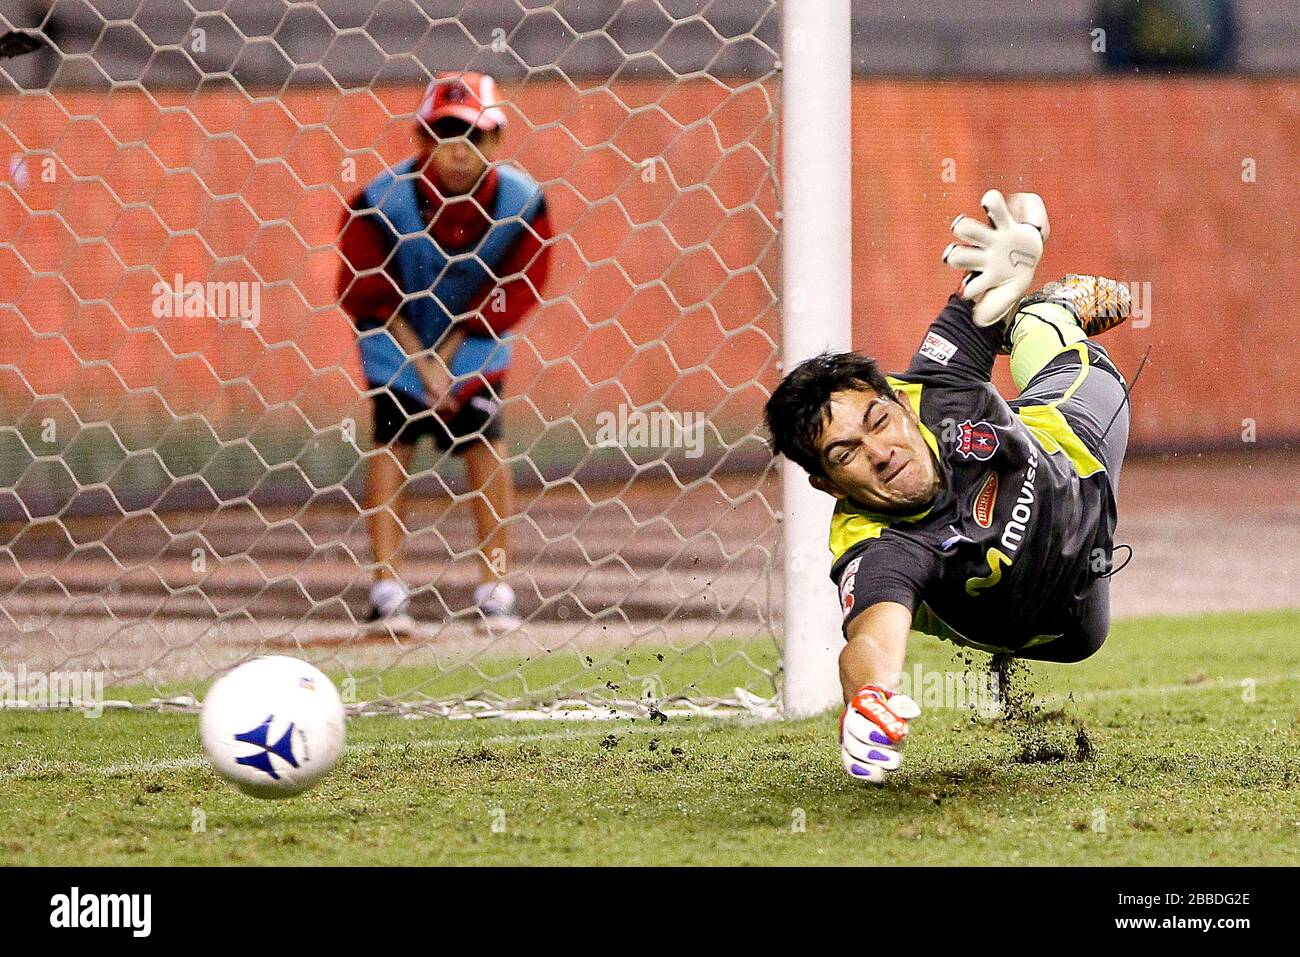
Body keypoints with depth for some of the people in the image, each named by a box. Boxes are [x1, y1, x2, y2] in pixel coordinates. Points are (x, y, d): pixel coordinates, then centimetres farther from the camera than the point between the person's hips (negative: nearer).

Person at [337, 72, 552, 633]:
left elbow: (512, 294, -10)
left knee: (483, 439, -9)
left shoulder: (520, 200, -19)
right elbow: (369, 293, -14)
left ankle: (495, 586, -4)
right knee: (392, 441, -11)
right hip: (397, 334, -1)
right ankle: (387, 587, -11)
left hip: (474, 333, 1)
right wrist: (422, 362, -16)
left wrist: (448, 354, -13)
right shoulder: (384, 199, -24)